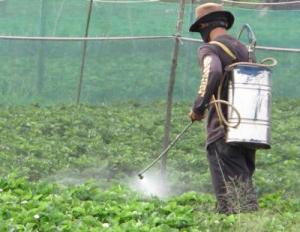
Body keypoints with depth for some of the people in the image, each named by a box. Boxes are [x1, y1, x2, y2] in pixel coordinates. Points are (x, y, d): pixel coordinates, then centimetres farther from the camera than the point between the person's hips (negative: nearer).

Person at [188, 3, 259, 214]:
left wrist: (199, 107, -17)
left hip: (223, 130, -8)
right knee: (244, 186, 15)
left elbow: (213, 73, -26)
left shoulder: (210, 49, -6)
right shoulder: (244, 50, 17)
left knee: (232, 193, -8)